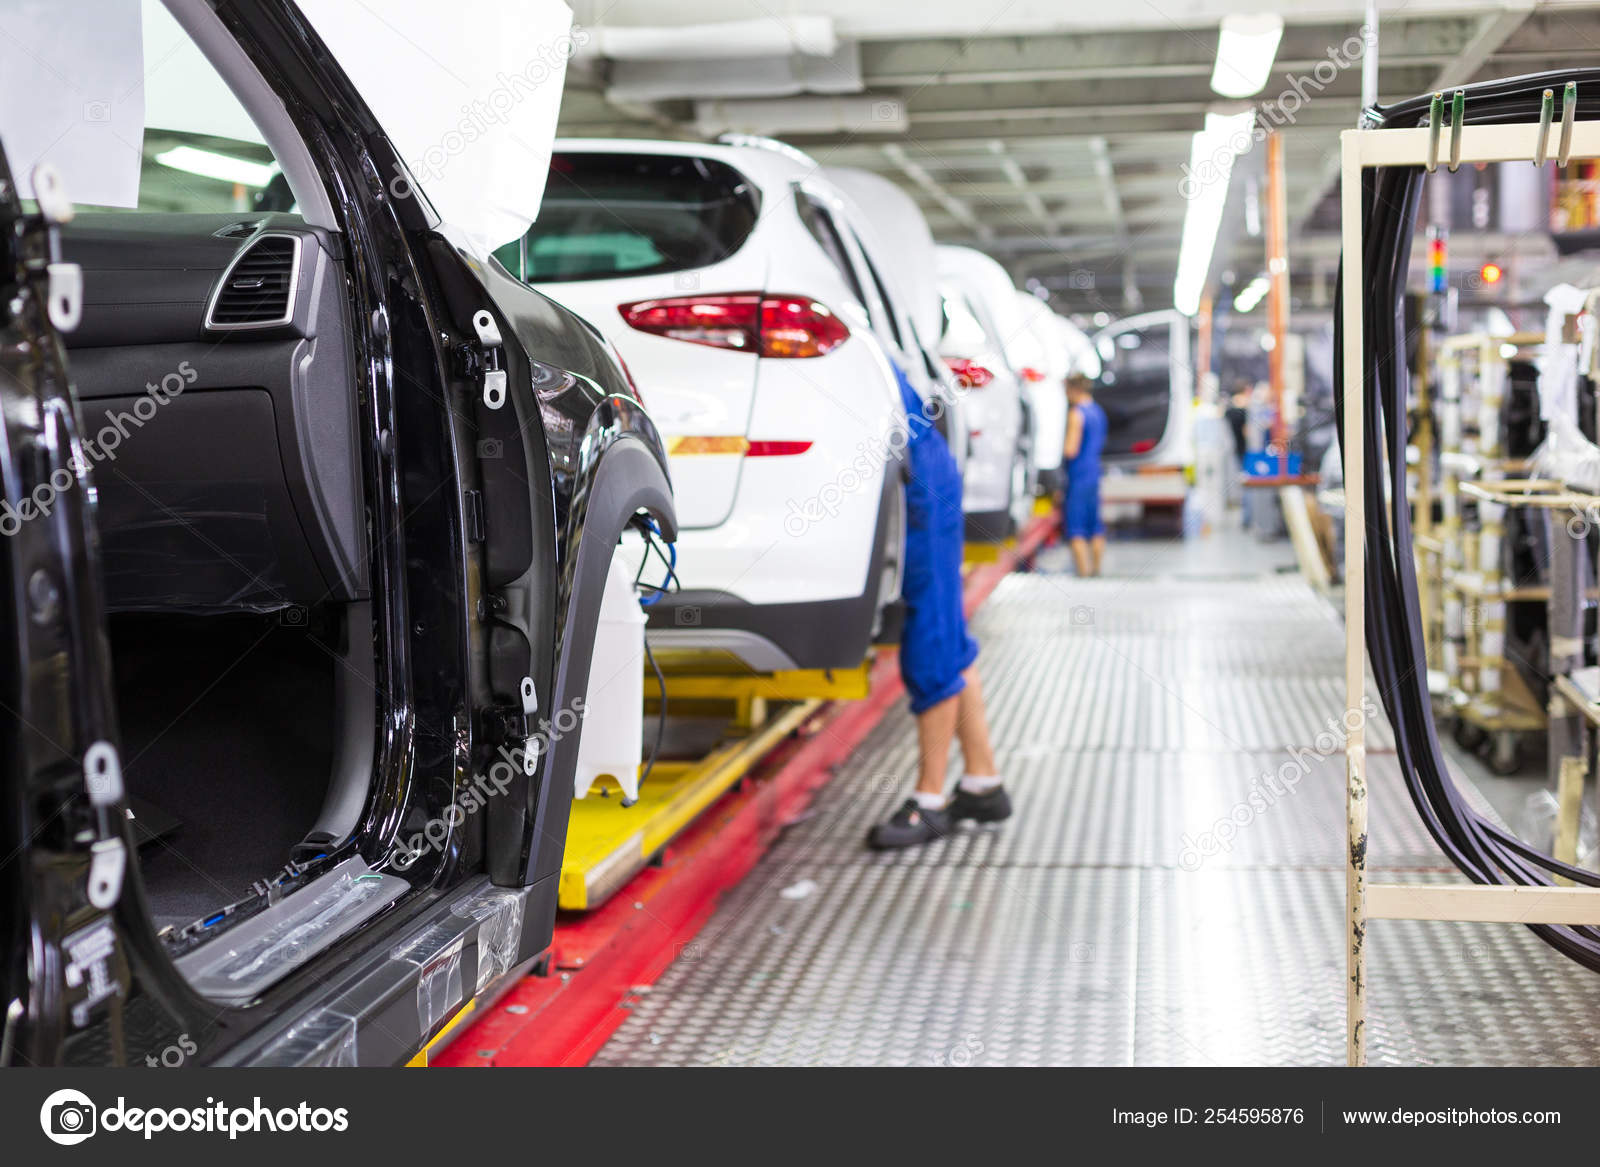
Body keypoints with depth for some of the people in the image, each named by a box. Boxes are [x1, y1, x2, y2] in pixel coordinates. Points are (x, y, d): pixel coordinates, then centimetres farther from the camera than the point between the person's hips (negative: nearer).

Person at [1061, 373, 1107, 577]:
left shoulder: (1076, 414, -15)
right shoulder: (1099, 412, 13)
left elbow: (1071, 450, -20)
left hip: (1078, 477, -9)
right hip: (1095, 475, 9)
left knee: (1076, 530, -5)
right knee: (1096, 527, 13)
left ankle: (1084, 574, -9)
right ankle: (1096, 570, 18)